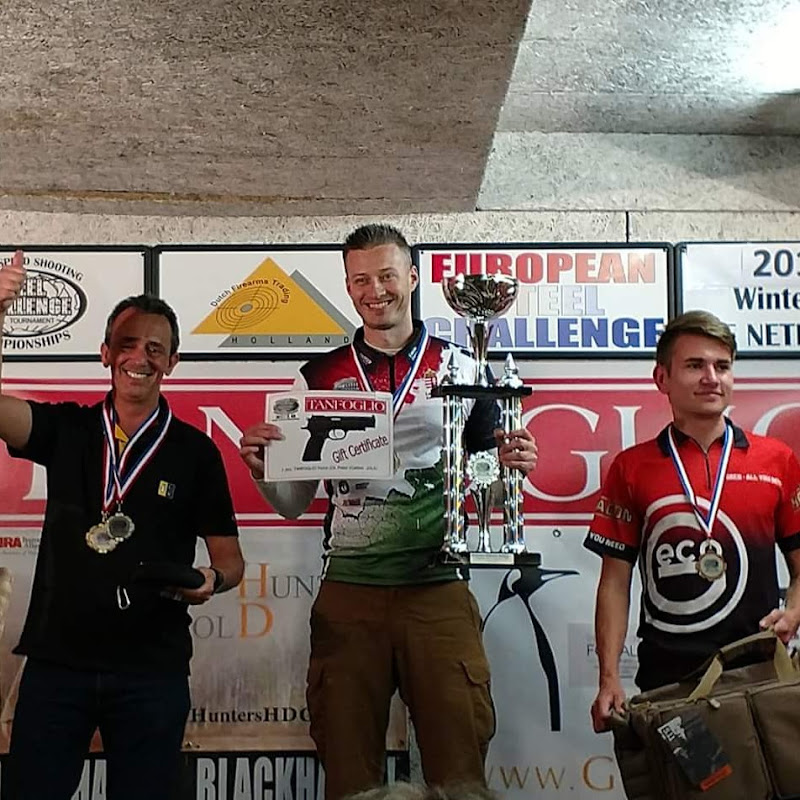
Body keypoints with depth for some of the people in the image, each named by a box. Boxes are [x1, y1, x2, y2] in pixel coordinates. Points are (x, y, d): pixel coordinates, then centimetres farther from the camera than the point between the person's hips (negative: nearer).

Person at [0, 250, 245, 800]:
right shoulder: (64, 430, 4)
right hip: (57, 660, 1)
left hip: (152, 670, -1)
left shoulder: (196, 451, 0)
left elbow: (230, 558, 4)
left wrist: (211, 581, -18)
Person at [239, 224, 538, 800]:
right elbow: (294, 503, 12)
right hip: (348, 594, 2)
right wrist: (261, 467, -8)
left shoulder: (461, 368, 6)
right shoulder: (321, 378, 10)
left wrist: (514, 464, -11)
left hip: (439, 591, -1)